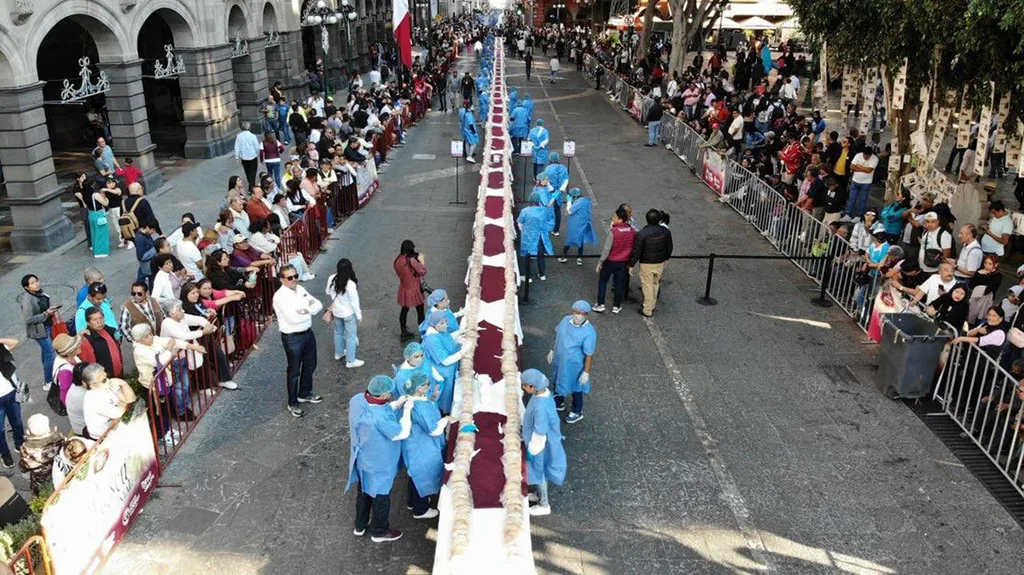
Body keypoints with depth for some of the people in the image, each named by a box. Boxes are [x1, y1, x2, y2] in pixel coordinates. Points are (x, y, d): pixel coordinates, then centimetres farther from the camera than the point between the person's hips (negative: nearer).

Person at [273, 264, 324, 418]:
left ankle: (305, 394, 46)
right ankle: (292, 404, 26)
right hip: (292, 338, -7)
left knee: (310, 366, 23)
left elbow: (319, 305, 1)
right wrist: (310, 311, -14)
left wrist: (306, 310, -19)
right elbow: (293, 318, -28)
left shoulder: (300, 289, 3)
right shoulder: (280, 296, -21)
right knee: (294, 371, 8)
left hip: (308, 333, 7)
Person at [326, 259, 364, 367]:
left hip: (336, 311, 6)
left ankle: (338, 353, 46)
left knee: (338, 332, 27)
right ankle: (350, 361, 21)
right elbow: (354, 302, -21)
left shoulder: (332, 278, -15)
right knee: (351, 336, 10)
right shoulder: (350, 284, -31)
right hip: (349, 313, -6)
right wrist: (359, 315, -7)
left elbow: (328, 293, 3)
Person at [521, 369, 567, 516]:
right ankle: (540, 495, 50)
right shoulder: (544, 392, -11)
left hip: (540, 444, -8)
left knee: (539, 472, 14)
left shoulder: (540, 407, -39)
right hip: (544, 441, 8)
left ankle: (544, 505, 35)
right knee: (540, 471, 28)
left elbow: (540, 432, -28)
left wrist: (532, 450, -14)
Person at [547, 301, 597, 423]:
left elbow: (589, 355, -23)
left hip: (574, 365, -6)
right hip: (559, 361, 6)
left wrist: (586, 372, -19)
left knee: (575, 388, 17)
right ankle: (559, 403, 55)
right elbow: (558, 335, 5)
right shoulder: (566, 319, -12)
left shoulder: (589, 332, -30)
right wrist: (553, 350, 14)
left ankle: (577, 412, 42)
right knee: (558, 382, 28)